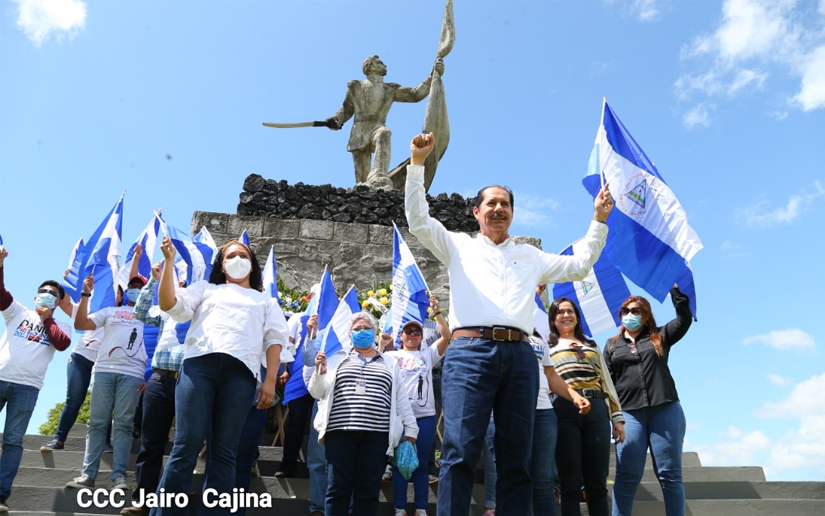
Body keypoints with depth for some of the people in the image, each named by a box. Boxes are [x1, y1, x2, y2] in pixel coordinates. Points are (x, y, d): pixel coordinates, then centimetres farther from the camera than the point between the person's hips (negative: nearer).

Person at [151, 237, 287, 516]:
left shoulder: (265, 300, 27)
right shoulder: (206, 289, 28)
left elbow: (275, 339, 15)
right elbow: (169, 304, 12)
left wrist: (271, 380, 1)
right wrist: (169, 263, 5)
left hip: (240, 370, 0)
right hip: (199, 363, 0)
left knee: (224, 451, -3)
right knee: (186, 446, -8)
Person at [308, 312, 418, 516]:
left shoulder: (390, 364, 16)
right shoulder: (337, 359, 14)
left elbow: (401, 400, 15)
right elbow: (317, 392, 11)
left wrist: (410, 430, 8)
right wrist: (320, 371, -6)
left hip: (377, 434, 1)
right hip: (340, 431, 0)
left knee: (368, 491, 4)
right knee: (338, 490, 1)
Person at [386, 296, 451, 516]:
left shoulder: (428, 355, 13)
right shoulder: (392, 355, 10)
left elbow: (446, 336, 2)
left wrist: (436, 312, -4)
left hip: (425, 415, 2)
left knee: (421, 464, 8)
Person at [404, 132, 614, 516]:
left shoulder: (530, 256, 28)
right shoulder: (459, 246, 19)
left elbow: (579, 267, 29)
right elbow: (418, 221, 9)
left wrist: (598, 220, 23)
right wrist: (417, 163, 2)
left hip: (520, 356, 4)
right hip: (470, 351, -3)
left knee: (517, 459, 2)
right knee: (460, 452, -14)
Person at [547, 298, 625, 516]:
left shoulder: (592, 345, 25)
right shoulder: (547, 346, 16)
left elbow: (607, 381, 21)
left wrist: (618, 417, 12)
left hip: (597, 410, 3)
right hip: (565, 410, -3)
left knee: (597, 483, 1)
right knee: (571, 484, -3)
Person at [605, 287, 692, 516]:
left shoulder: (660, 337, 14)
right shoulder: (612, 345, 16)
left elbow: (684, 318, 3)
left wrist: (674, 288, -1)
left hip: (665, 410, 0)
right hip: (629, 414, 1)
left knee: (670, 475, 2)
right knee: (627, 476, -1)